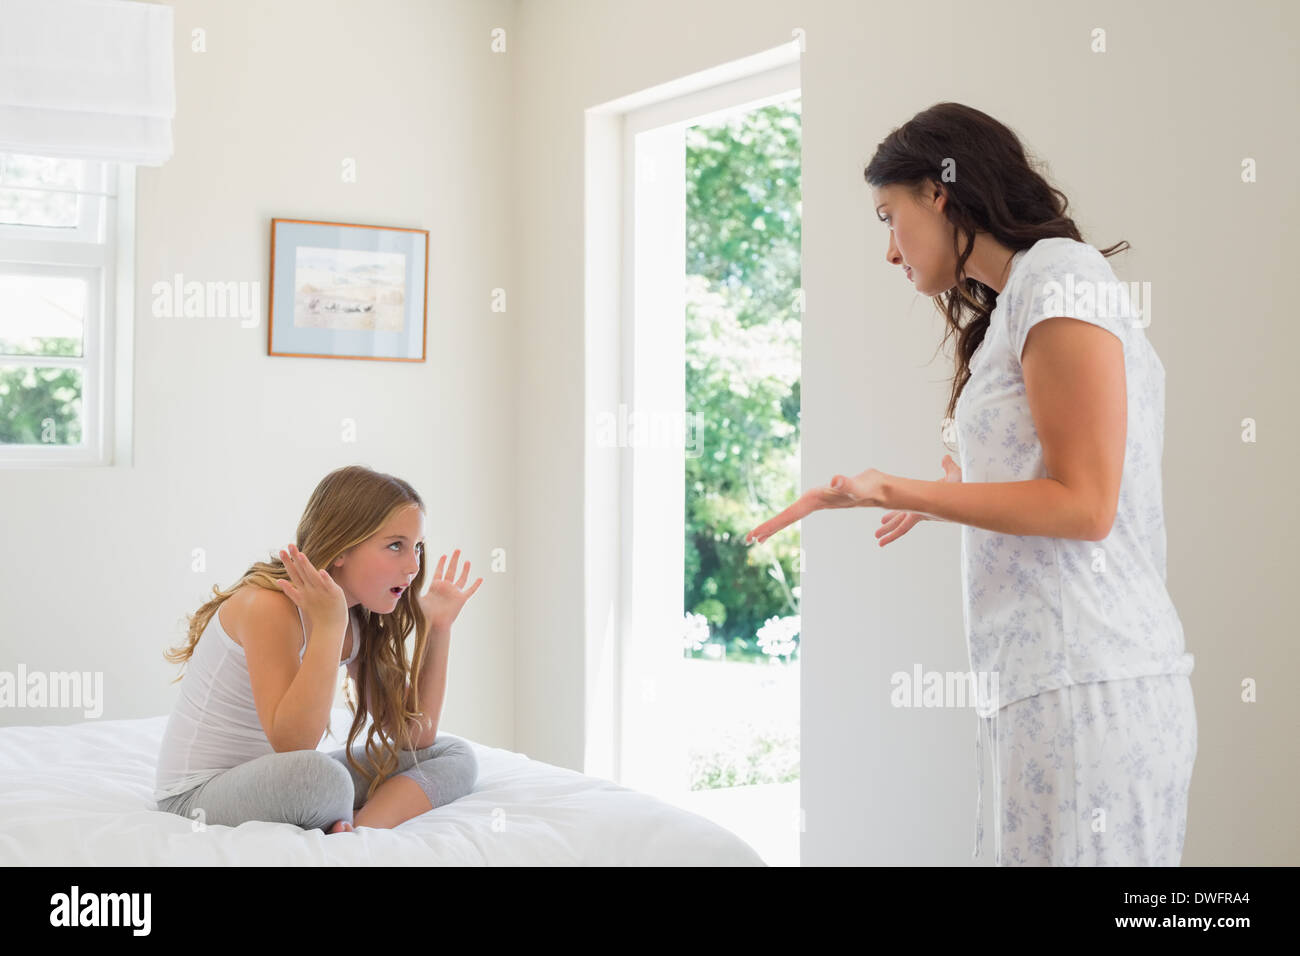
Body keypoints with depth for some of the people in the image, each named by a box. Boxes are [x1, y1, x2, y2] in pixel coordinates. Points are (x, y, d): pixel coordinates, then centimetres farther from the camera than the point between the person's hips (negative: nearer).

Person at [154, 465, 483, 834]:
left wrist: (438, 627, -2)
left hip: (277, 780, 8)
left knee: (454, 755, 3)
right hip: (199, 793, -8)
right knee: (318, 775, -40)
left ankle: (363, 827, -21)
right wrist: (328, 626, -32)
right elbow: (292, 746, -30)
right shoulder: (269, 606, -22)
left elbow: (415, 736, 4)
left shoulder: (360, 620, 3)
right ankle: (349, 831, -6)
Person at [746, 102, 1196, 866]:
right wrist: (952, 497, 32)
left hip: (1084, 682, -9)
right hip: (1047, 681, 9)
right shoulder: (1019, 299, 21)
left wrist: (896, 490, -18)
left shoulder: (1059, 277, -7)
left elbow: (1084, 506, -13)